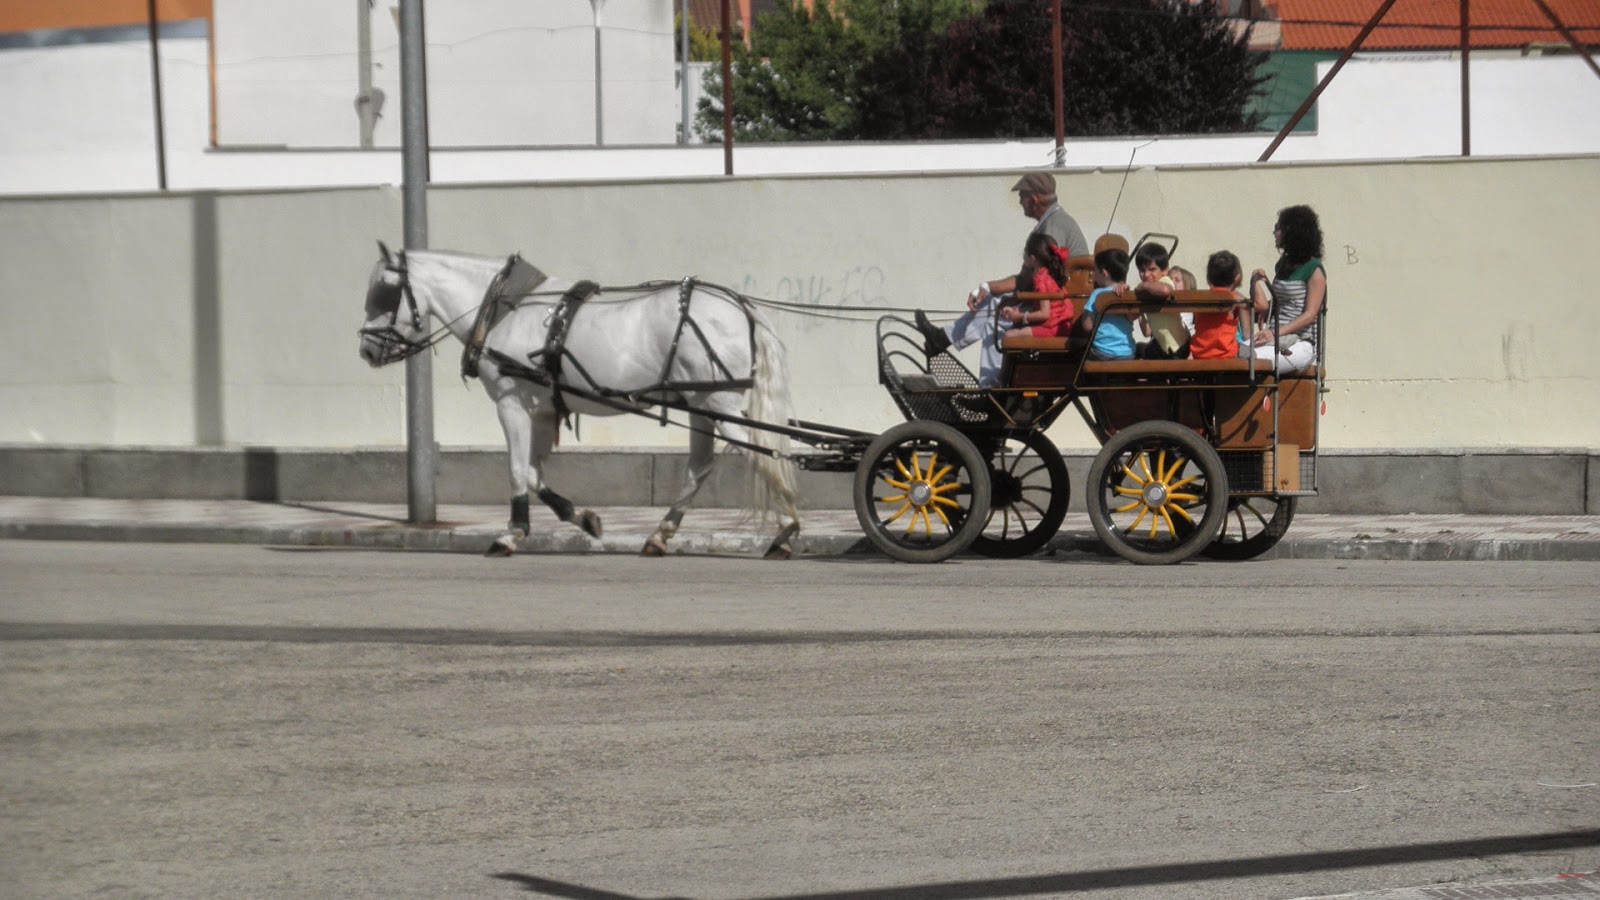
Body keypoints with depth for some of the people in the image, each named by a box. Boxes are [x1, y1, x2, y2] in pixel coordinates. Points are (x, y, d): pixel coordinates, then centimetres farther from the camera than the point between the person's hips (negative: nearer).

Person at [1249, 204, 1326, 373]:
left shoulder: (1314, 269, -5)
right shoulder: (1283, 264, 19)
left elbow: (1310, 315, -12)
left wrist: (1275, 333, -20)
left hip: (1301, 343, -7)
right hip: (1277, 339, 7)